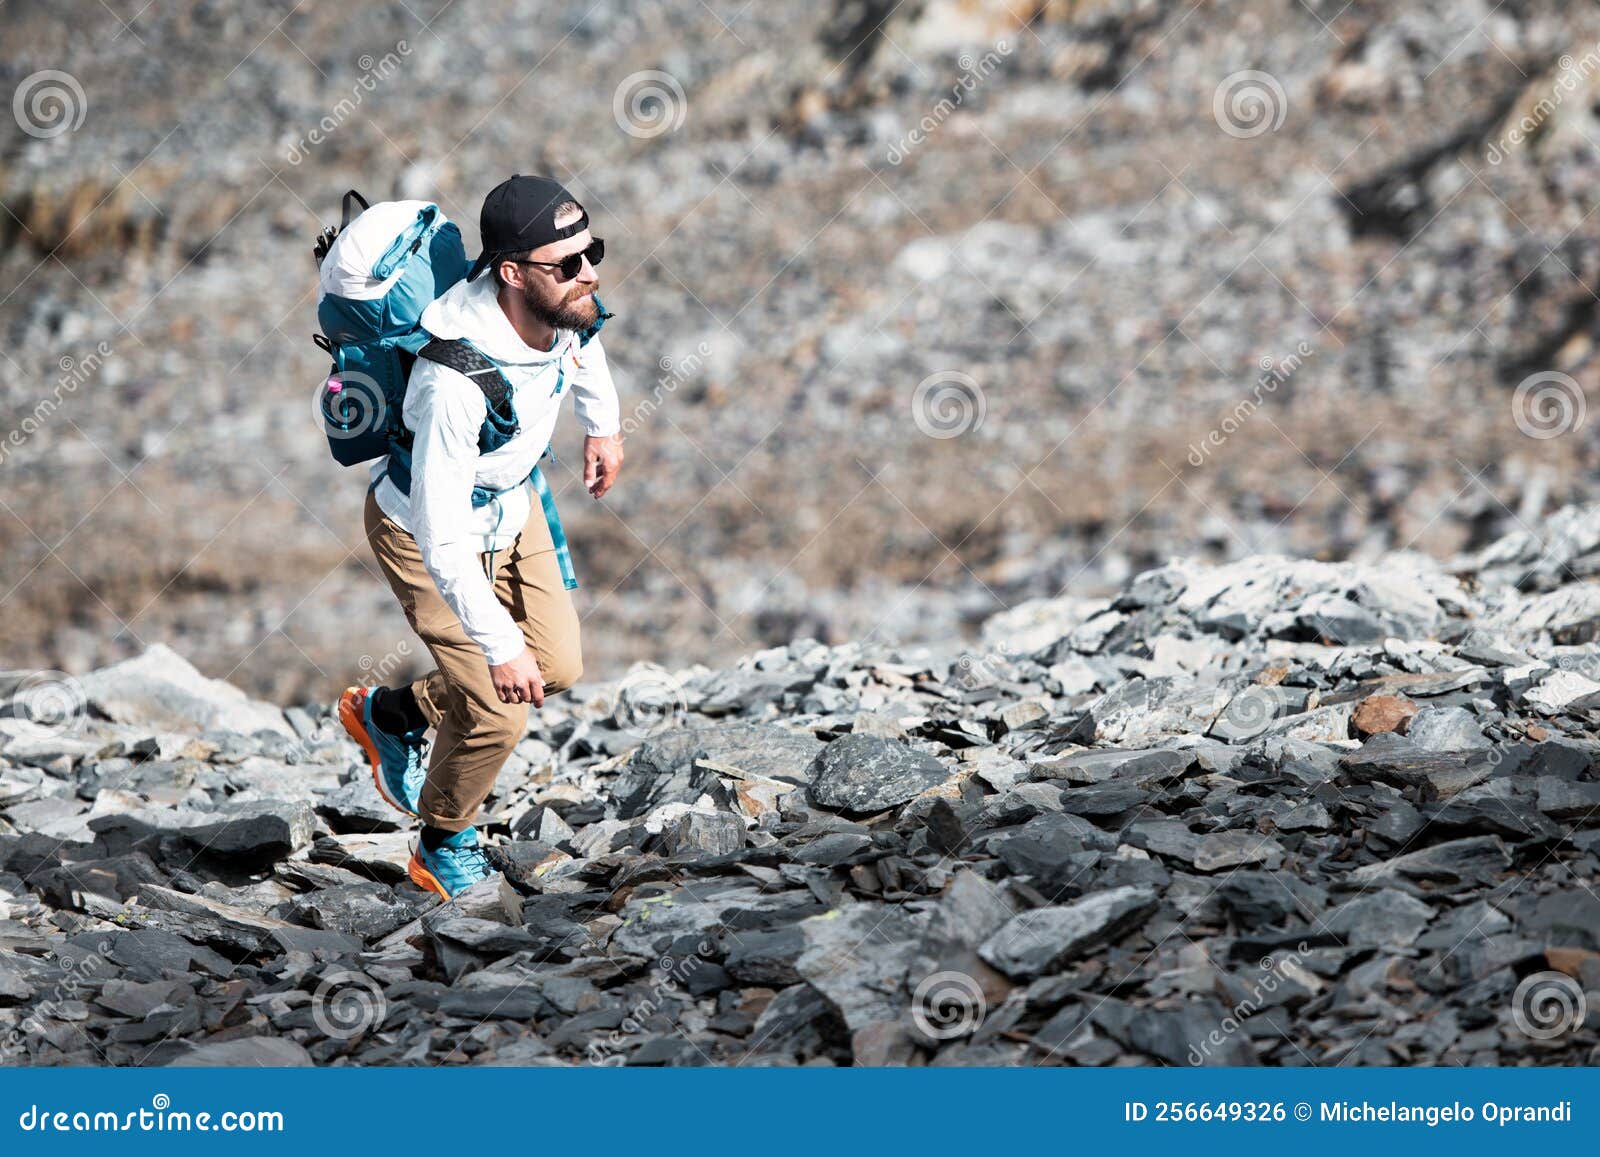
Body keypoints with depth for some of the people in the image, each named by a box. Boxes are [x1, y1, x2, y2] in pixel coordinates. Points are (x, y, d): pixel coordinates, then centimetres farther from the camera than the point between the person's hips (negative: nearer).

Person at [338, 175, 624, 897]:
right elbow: (442, 540, -36)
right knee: (498, 708, -4)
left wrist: (602, 422, 20)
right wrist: (500, 645, -32)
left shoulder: (566, 303, -21)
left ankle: (391, 713, 36)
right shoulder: (457, 383, -42)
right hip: (426, 531, -7)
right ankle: (443, 846, 26)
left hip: (510, 503, 7)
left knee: (558, 669, 12)